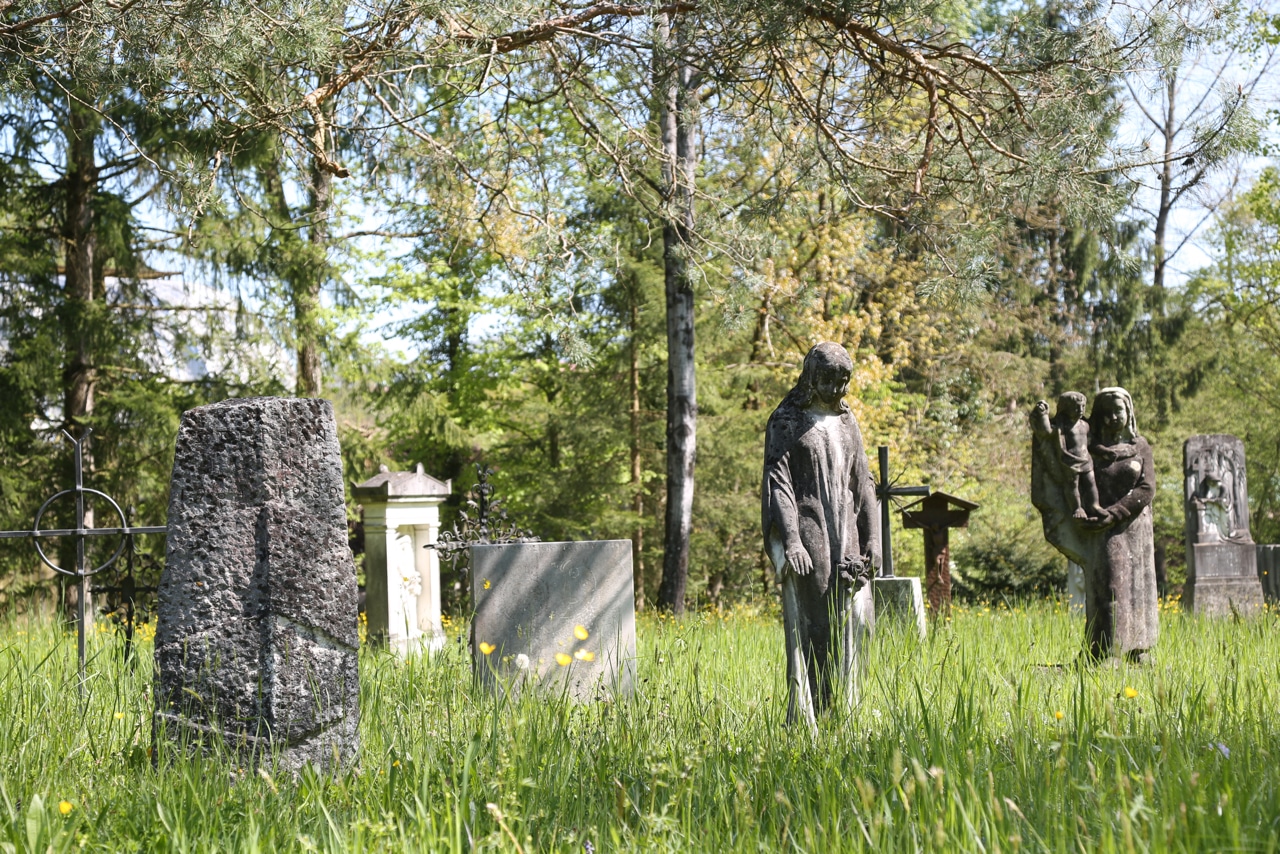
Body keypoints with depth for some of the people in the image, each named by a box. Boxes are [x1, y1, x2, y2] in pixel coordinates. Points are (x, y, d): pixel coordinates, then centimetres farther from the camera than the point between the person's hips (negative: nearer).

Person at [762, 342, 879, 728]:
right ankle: (802, 717, -6)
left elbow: (862, 484, 16)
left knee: (851, 619, -1)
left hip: (845, 534, 5)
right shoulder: (786, 421, -1)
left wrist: (872, 538, 6)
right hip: (806, 530, -5)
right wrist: (790, 540, -20)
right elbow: (777, 482, -9)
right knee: (806, 623, -8)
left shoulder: (847, 422, 16)